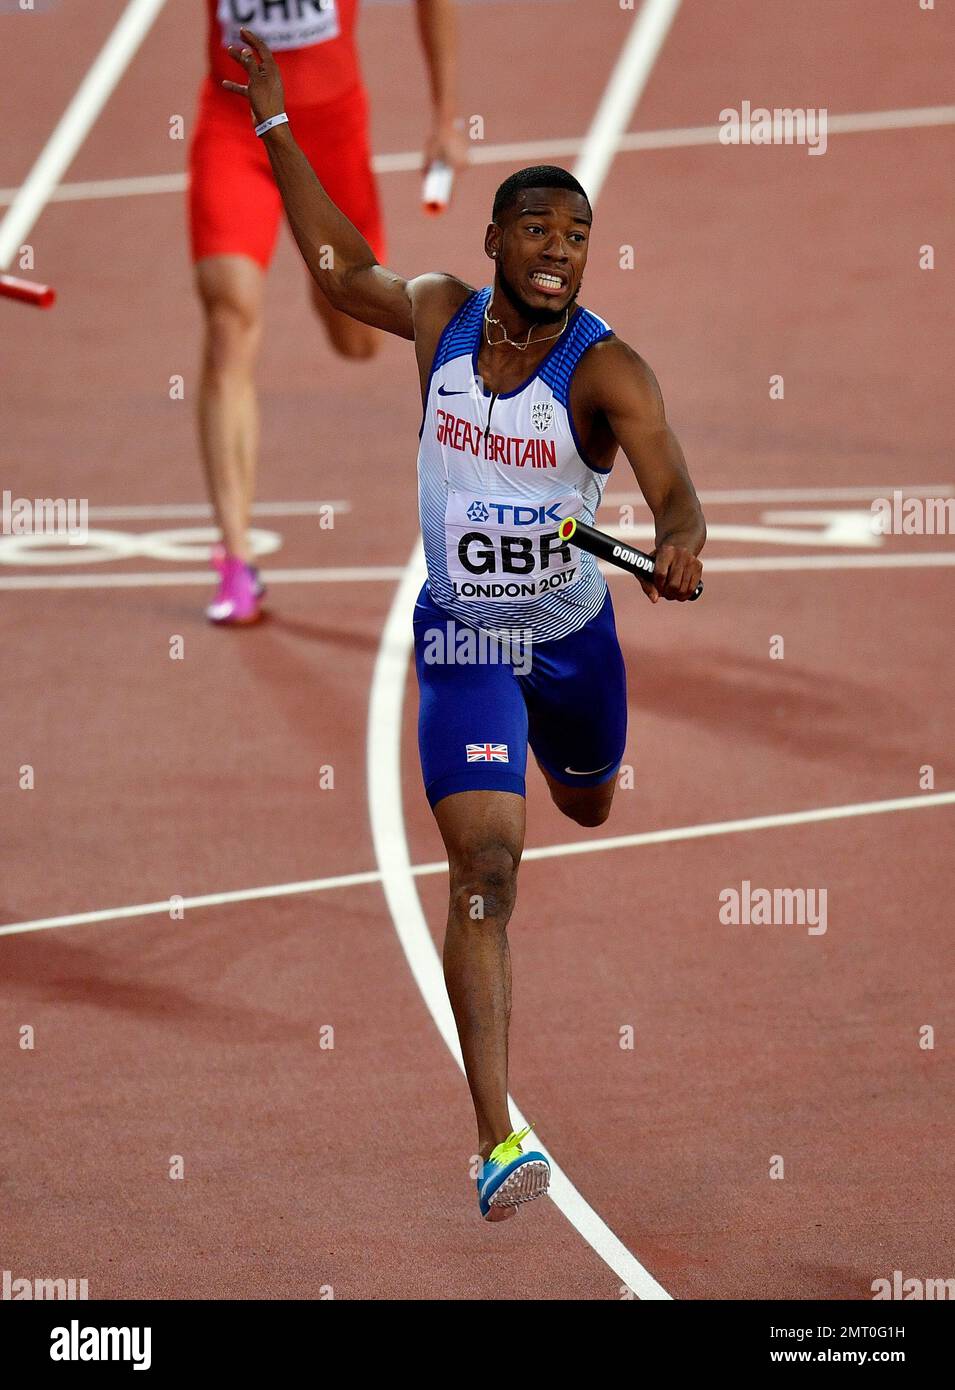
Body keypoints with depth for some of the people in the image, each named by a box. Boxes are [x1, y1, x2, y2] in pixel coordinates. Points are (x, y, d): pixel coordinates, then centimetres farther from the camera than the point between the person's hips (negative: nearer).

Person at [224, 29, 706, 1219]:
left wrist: (681, 545, -57)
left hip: (573, 631, 1)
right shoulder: (441, 320, -10)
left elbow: (673, 491, -33)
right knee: (484, 869, -14)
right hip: (462, 638, -1)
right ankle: (497, 1142, -22)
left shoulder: (605, 369, -20)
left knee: (587, 807, 30)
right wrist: (274, 124, 9)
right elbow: (340, 270, 8)